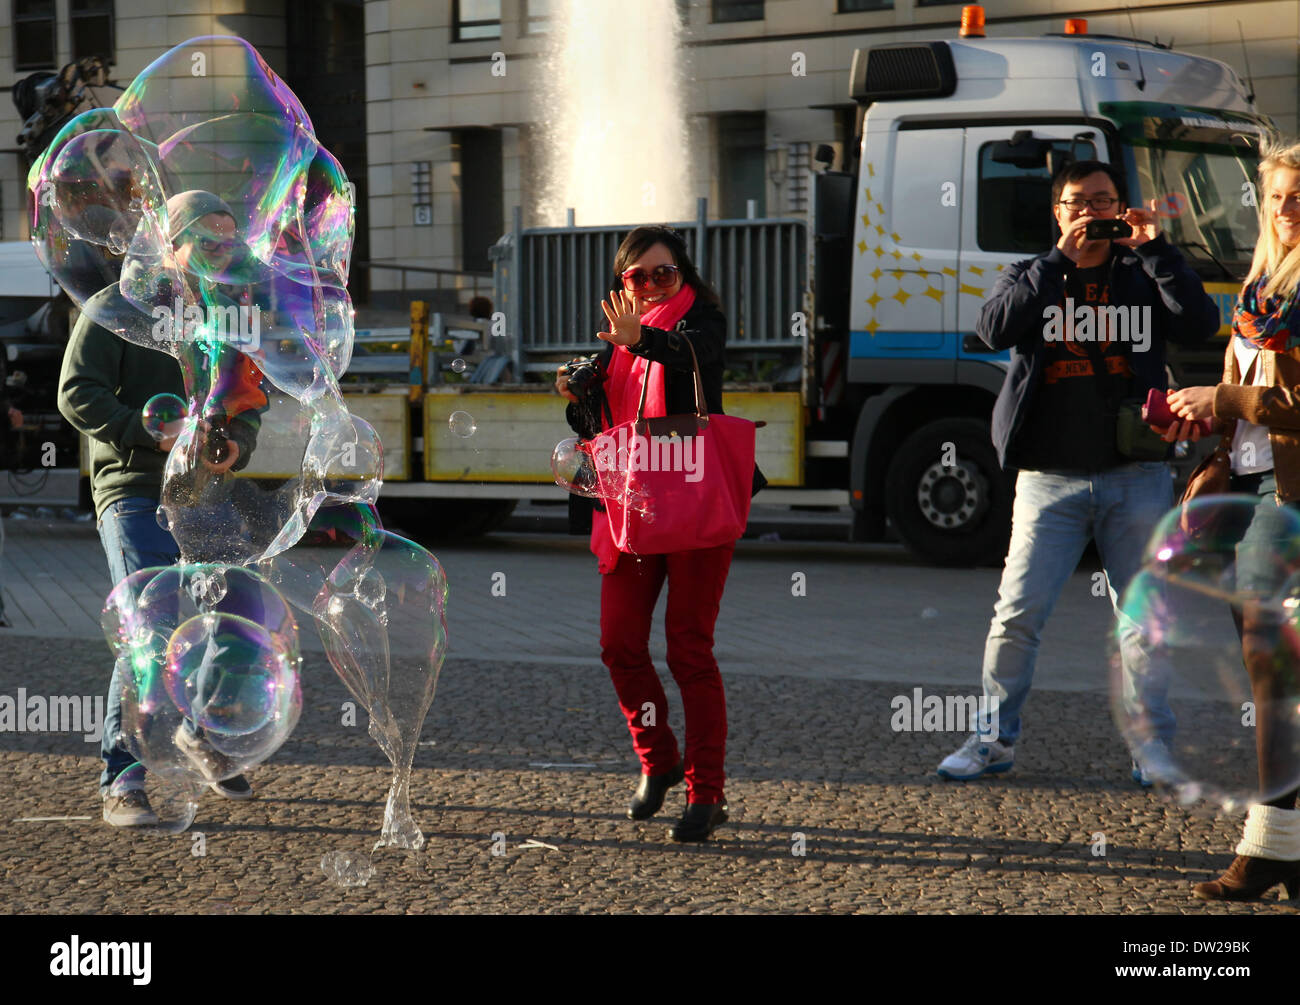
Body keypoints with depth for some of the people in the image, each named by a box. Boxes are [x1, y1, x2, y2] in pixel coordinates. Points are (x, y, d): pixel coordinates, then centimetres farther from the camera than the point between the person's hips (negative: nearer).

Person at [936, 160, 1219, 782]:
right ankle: (997, 739, 10)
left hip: (1136, 478, 1)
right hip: (1051, 479, 0)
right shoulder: (1029, 278, 11)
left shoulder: (1143, 279, 12)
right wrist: (1062, 259, -13)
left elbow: (1201, 326, -5)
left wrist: (1156, 250, -10)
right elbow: (994, 329, -10)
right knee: (1017, 614, -3)